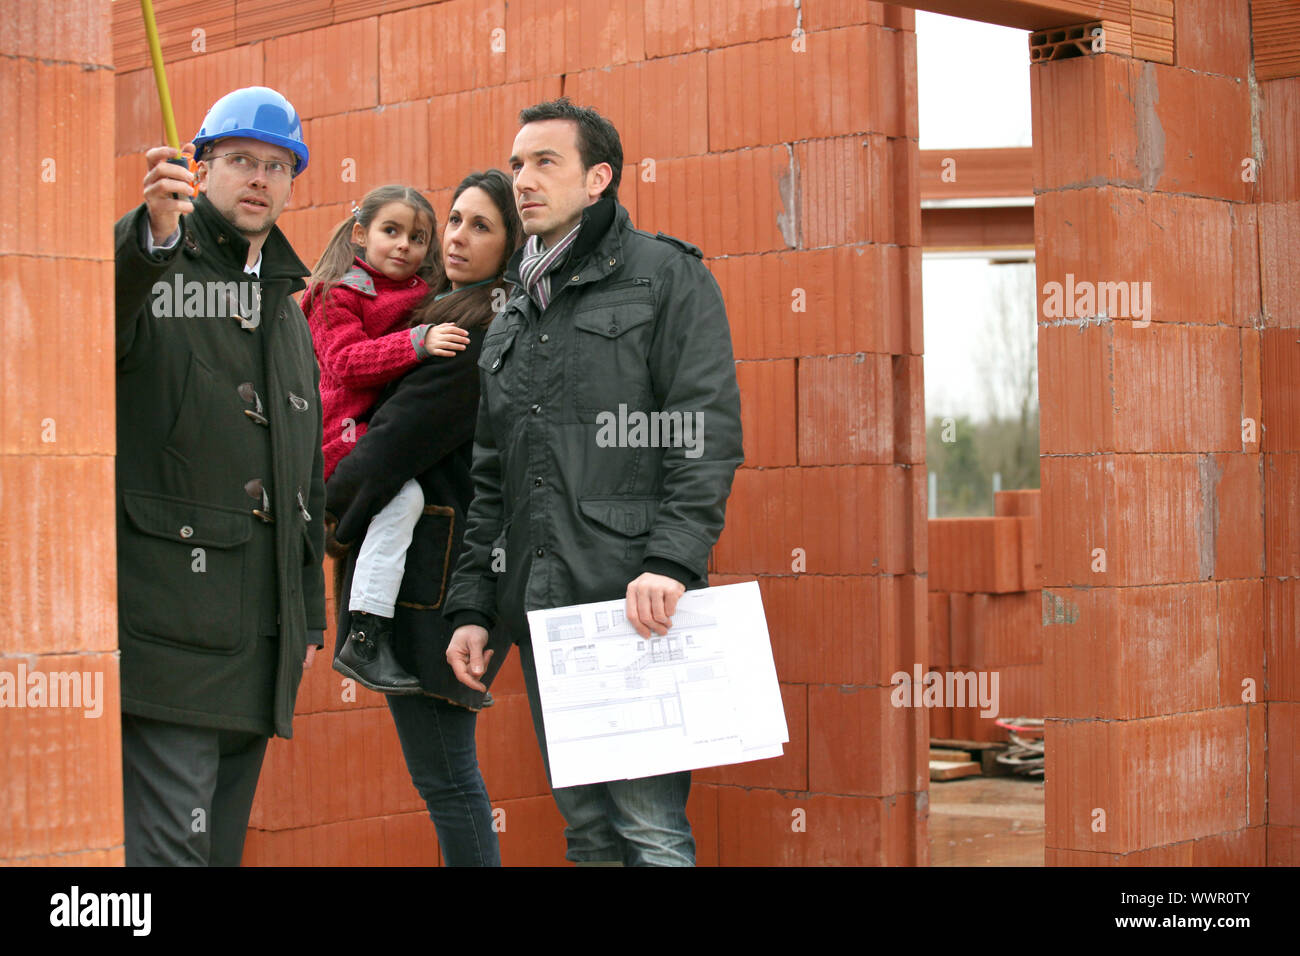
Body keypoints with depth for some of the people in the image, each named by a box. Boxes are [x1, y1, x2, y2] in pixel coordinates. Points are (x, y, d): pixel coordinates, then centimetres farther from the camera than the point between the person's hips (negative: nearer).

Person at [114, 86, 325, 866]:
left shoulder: (287, 310, 24)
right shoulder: (149, 268, 0)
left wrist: (309, 615, 23)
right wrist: (153, 236, -44)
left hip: (261, 638, 8)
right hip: (167, 619, -7)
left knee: (223, 839, 11)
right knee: (170, 841, -12)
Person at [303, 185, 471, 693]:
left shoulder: (424, 294, 18)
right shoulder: (339, 294, -1)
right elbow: (345, 362, -18)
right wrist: (418, 342, -29)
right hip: (350, 436, -8)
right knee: (404, 497, -31)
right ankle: (364, 641, -32)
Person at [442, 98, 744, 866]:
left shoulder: (667, 277, 2)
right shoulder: (513, 319, 22)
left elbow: (708, 432, -8)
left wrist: (670, 559, -20)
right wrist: (473, 605, 14)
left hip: (634, 604, -7)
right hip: (539, 608, 7)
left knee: (650, 828, -9)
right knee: (586, 827, 10)